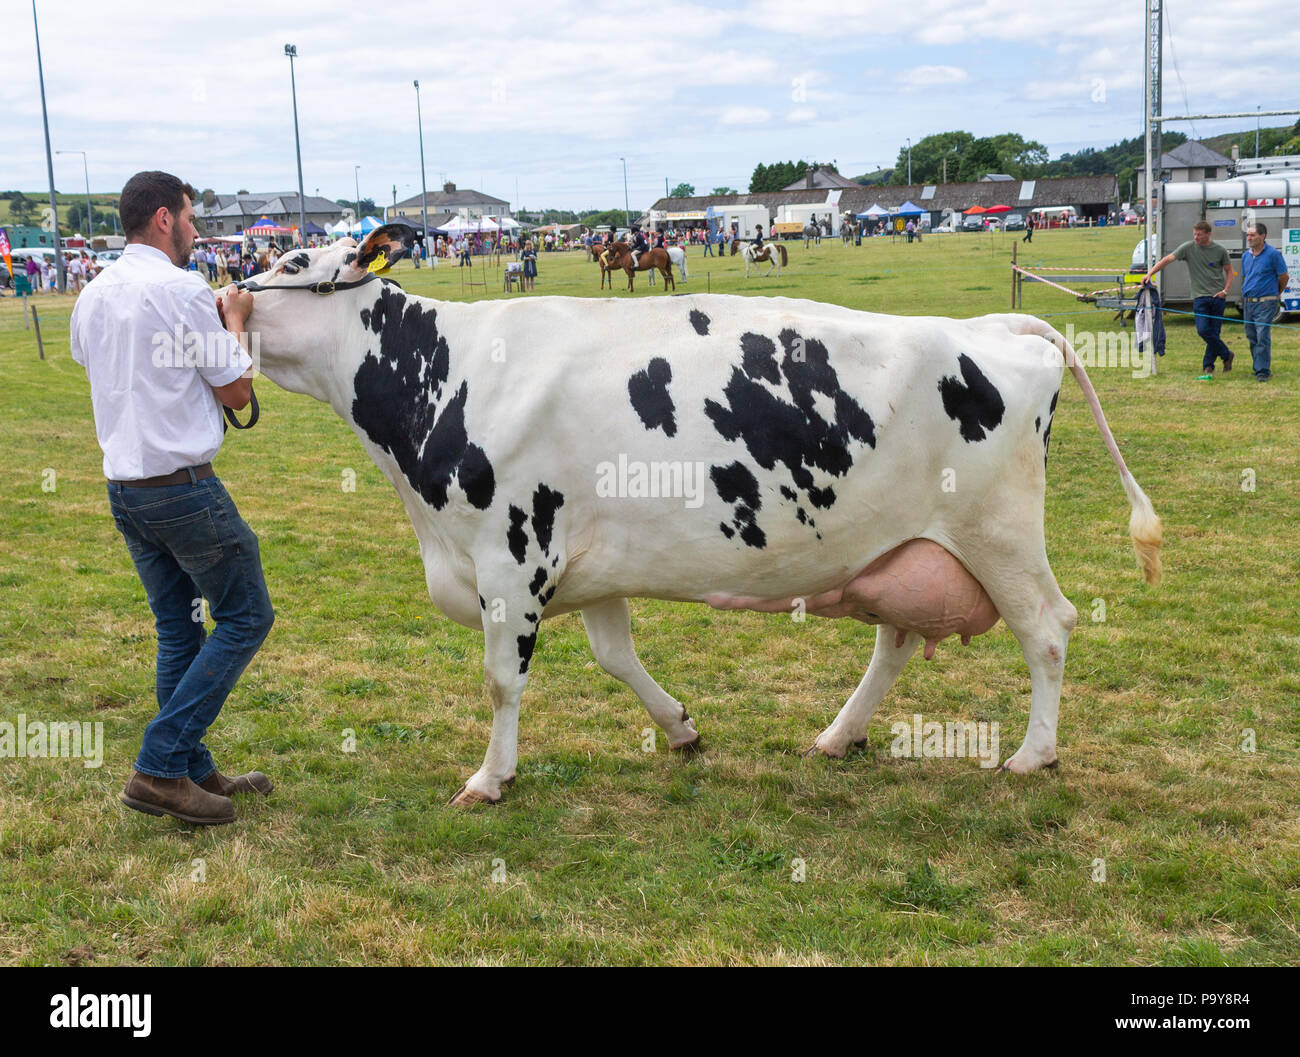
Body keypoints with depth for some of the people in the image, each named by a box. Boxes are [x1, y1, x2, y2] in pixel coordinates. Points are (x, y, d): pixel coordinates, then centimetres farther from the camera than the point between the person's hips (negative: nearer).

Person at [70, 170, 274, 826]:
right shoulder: (183, 292, -14)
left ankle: (195, 773, 21)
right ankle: (159, 770, -1)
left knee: (178, 628, 15)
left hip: (123, 488, 8)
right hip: (184, 486, -8)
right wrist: (234, 321, 7)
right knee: (245, 616, 3)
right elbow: (236, 392, -8)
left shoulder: (92, 297, 11)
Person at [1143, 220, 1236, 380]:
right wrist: (1150, 273, -16)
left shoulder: (1220, 250, 3)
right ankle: (1226, 354, 7)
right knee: (1203, 330, -13)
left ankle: (1207, 368, 9)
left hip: (1218, 296, 0)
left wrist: (1225, 290, -1)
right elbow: (1167, 259, -4)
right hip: (1200, 296, 0)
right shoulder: (1188, 248, 1)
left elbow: (1229, 271, 13)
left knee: (1214, 333, 0)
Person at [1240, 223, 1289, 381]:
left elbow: (1284, 277, 0)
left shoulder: (1273, 254, -9)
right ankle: (1258, 367, 22)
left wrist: (1276, 295, 13)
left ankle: (1263, 371, -8)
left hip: (1265, 303, -6)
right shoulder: (1246, 256, 10)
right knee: (1251, 337, 10)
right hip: (1248, 303, 6)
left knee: (1262, 337, -11)